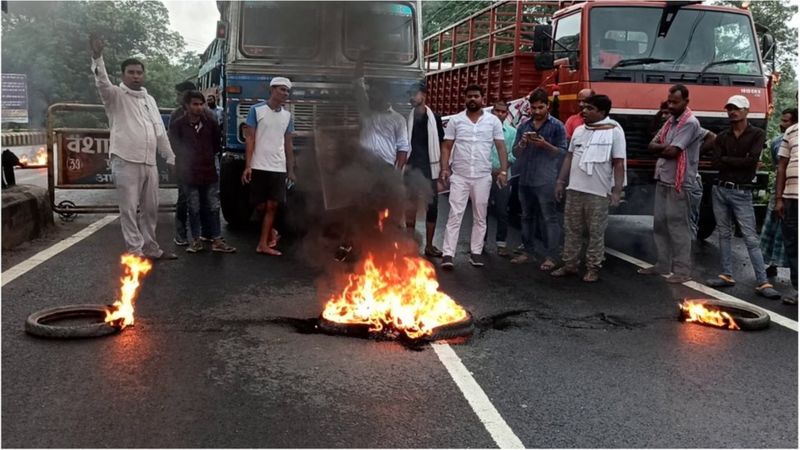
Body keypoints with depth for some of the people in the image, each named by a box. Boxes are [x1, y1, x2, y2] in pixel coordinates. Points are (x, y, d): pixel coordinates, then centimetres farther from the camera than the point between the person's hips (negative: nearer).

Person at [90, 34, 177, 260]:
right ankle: (135, 251, 4)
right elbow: (102, 82, -23)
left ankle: (151, 248, 25)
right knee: (129, 209, -2)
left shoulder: (149, 99, 17)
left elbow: (160, 131, 19)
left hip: (149, 163, 6)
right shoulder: (116, 96, -1)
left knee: (150, 208, 13)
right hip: (126, 162, -6)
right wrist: (97, 58, -39)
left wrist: (171, 158, 18)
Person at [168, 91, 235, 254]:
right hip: (189, 174, -2)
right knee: (194, 209, 6)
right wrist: (186, 163, 6)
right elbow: (176, 148, 2)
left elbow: (216, 145, 14)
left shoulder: (210, 124, 2)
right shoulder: (177, 126, -5)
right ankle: (196, 240, 16)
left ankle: (216, 240, 11)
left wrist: (209, 157, 9)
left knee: (213, 208, 5)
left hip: (209, 172, 2)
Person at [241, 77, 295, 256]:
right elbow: (250, 139, -5)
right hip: (259, 167, -3)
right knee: (261, 206, 4)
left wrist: (291, 170, 11)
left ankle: (263, 244, 0)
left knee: (272, 206, -3)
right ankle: (270, 234, 26)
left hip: (279, 168, 3)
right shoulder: (256, 110, -2)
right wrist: (247, 166, -11)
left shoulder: (287, 116, 11)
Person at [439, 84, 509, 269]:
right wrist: (444, 168, -8)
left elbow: (501, 147, 2)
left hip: (483, 176, 1)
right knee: (455, 215, -4)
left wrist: (504, 170, -8)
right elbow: (447, 146, 4)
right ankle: (448, 254, -6)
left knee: (480, 217, 8)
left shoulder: (493, 121, 3)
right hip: (459, 176, -1)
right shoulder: (455, 120, 3)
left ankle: (476, 252, 17)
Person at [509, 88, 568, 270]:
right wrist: (522, 143, -7)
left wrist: (545, 145, -17)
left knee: (549, 218, -4)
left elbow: (563, 152, -4)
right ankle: (528, 251, 22)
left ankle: (551, 256, 0)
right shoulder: (524, 126, 12)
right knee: (527, 216, 13)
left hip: (546, 180, -5)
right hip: (525, 179, 5)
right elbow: (515, 152, 14)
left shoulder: (557, 126, 0)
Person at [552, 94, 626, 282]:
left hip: (598, 192, -5)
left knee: (596, 233, 3)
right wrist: (561, 181, 13)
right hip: (574, 189, 5)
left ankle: (593, 268, 13)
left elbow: (619, 163, -7)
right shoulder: (579, 130, 11)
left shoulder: (614, 131, -5)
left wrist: (617, 190, -13)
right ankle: (569, 264, 21)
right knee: (571, 229, 11)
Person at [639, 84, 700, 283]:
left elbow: (672, 152, -18)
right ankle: (663, 264, 22)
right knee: (660, 223, 12)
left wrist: (659, 148, 1)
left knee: (677, 226, -6)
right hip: (662, 180, 9)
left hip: (678, 183, -9)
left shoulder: (690, 123, -12)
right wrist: (666, 146, -10)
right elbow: (652, 145, 9)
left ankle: (683, 270, 0)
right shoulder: (670, 121, 16)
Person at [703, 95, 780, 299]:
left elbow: (752, 160, -16)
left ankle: (763, 282, -9)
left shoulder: (757, 134, -1)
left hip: (742, 192, -4)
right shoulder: (722, 137, 9)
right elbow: (716, 162, -5)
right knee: (724, 234, 9)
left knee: (751, 239, -8)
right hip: (720, 190, 5)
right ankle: (727, 275, 17)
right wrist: (740, 162, -13)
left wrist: (727, 160, -8)